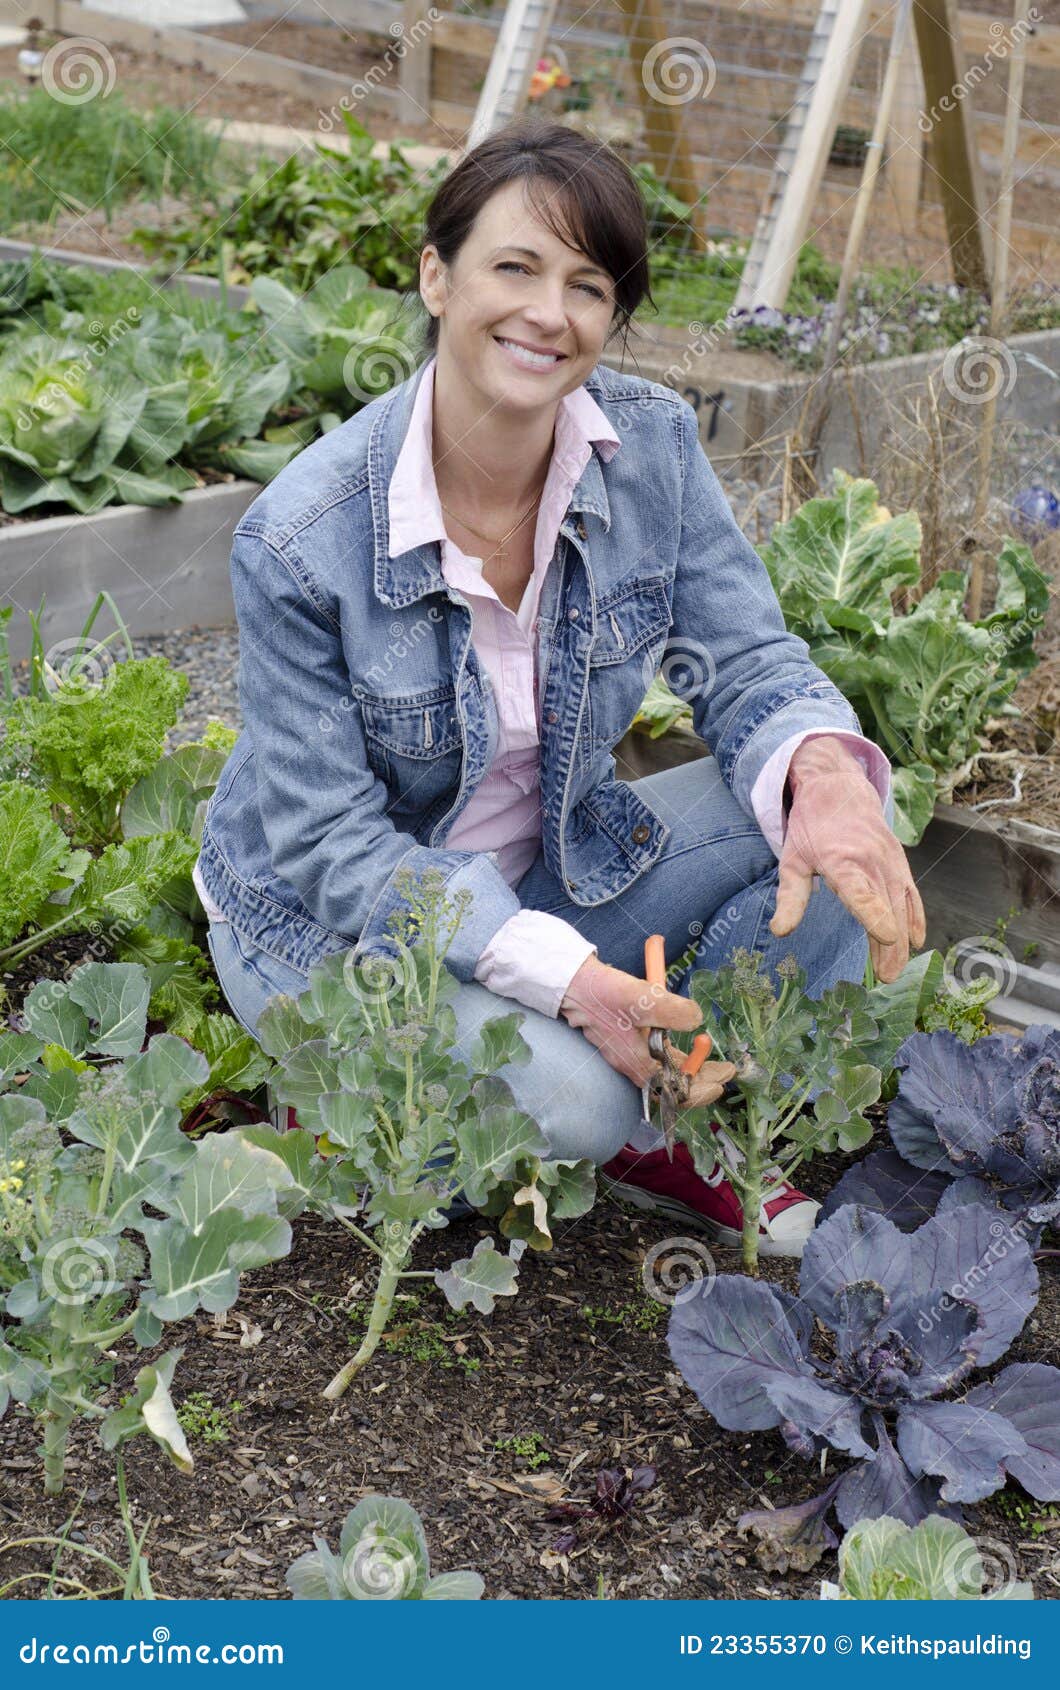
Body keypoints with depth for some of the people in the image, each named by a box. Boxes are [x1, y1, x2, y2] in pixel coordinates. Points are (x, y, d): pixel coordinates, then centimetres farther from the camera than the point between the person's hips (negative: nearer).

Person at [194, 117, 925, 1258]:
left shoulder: (652, 447, -13)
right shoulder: (301, 538, -26)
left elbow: (747, 658, -8)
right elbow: (331, 842, -23)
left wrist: (823, 771, -34)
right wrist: (566, 977, -35)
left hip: (552, 869, 5)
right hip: (331, 926, -5)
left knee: (838, 817, -15)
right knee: (568, 1099, -31)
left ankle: (667, 1134, 2)